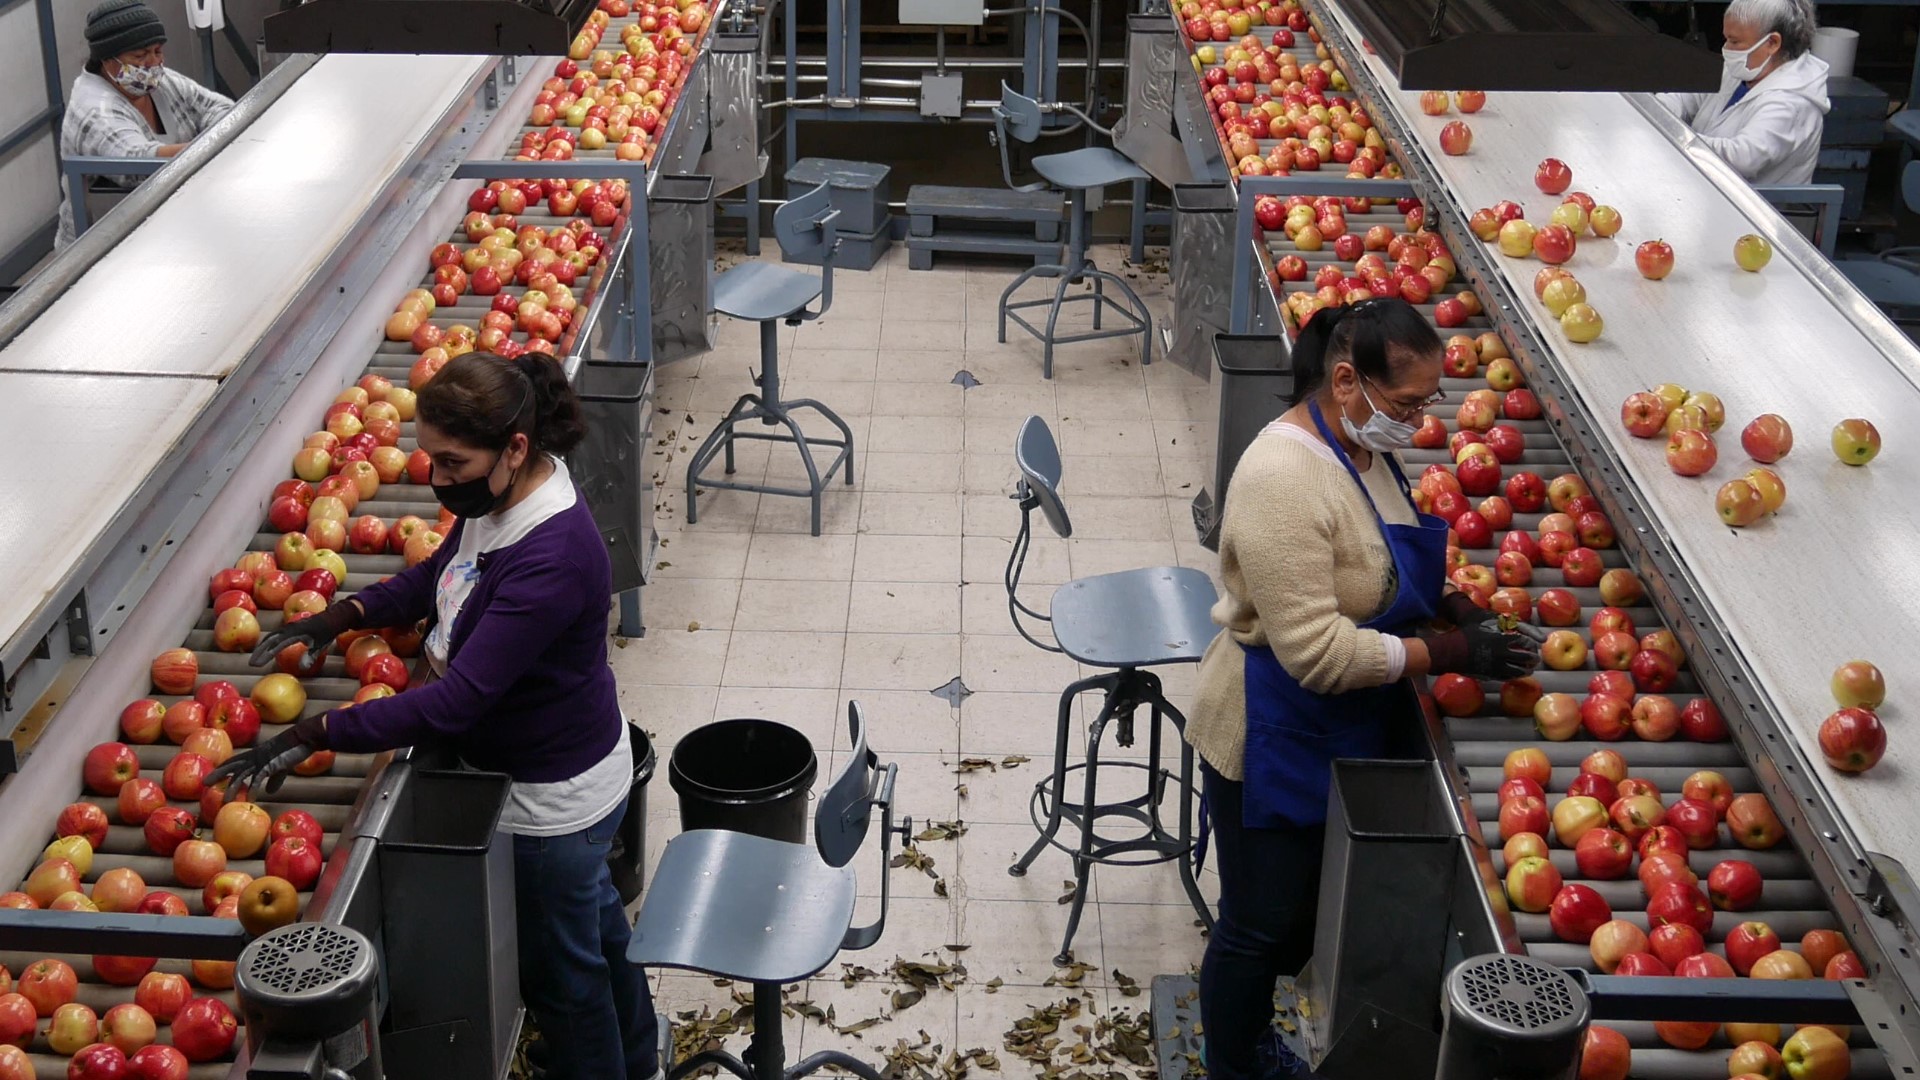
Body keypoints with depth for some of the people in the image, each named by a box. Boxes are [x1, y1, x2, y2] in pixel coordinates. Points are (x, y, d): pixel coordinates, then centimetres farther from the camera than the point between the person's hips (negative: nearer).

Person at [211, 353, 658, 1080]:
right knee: (592, 919, 31)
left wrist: (314, 735, -34)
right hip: (569, 774, 10)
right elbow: (440, 575, 10)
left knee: (557, 965, 15)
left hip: (551, 799, -10)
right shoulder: (499, 497, -9)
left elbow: (454, 703, -38)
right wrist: (346, 615, -6)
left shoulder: (552, 559, -37)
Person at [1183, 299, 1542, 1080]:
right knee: (1259, 921, 9)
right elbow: (1318, 651, -31)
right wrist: (1452, 653, -26)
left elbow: (1383, 567, 17)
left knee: (1297, 905, 24)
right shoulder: (1285, 478, -30)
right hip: (1273, 742, -9)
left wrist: (1453, 604, -1)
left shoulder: (1360, 444, 0)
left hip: (1336, 734, 9)